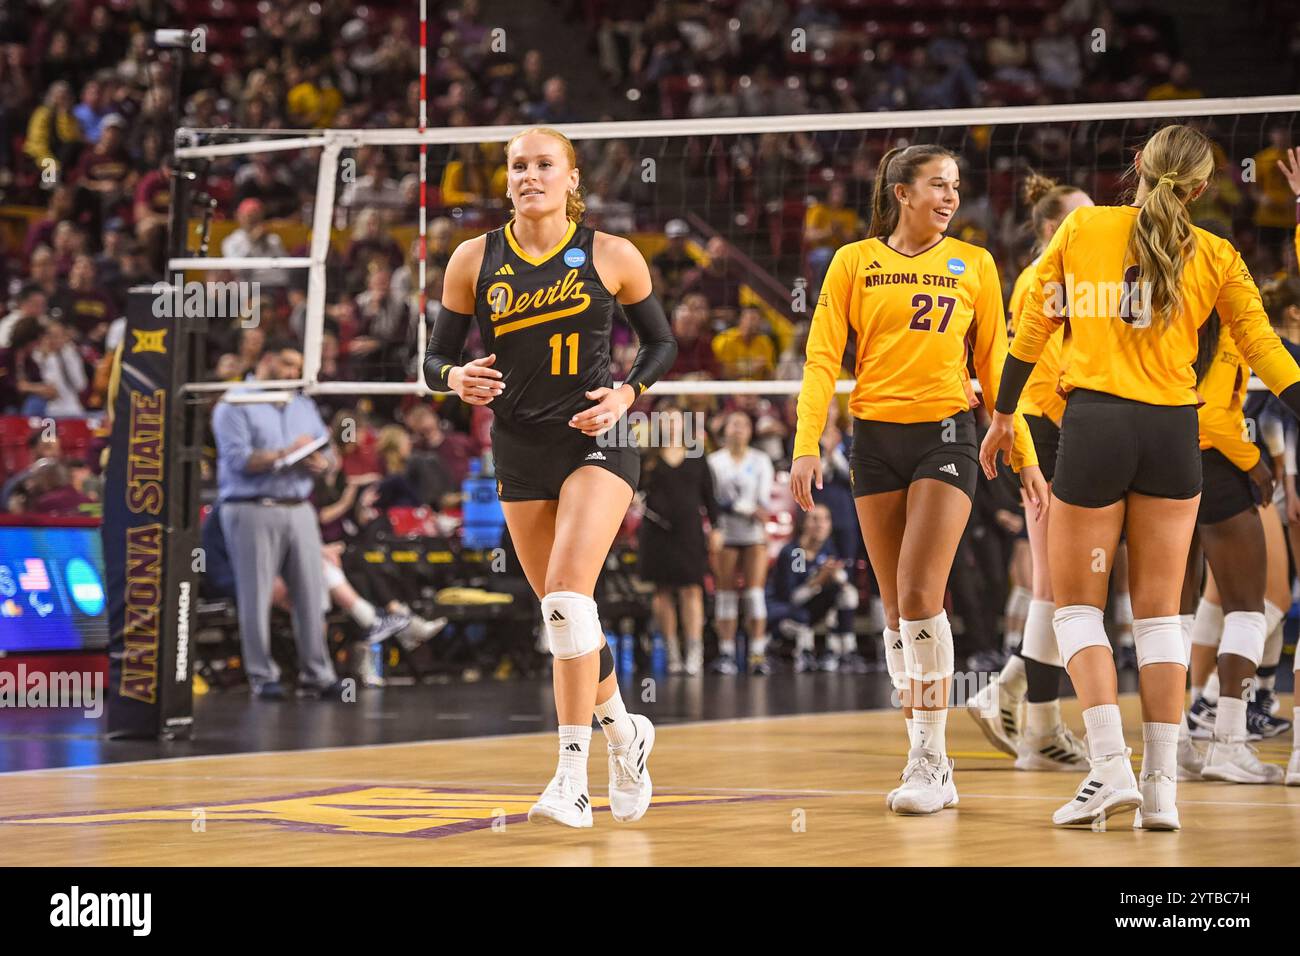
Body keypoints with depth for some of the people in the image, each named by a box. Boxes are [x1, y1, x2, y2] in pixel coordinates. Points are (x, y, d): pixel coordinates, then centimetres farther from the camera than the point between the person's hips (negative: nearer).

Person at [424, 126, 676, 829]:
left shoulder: (611, 257, -3)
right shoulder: (475, 261, 1)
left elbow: (661, 341, 9)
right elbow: (436, 358, 7)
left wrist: (626, 394, -8)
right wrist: (457, 378, -16)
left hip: (596, 439, -4)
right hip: (520, 448, 4)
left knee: (567, 593, -21)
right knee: (562, 612, 9)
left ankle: (572, 779, -20)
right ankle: (624, 731, 36)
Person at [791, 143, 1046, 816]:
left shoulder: (974, 264, 6)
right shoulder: (854, 262, 6)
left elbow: (995, 366, 11)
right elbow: (822, 358, 2)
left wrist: (1024, 455, 8)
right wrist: (807, 445, -9)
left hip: (946, 434, -2)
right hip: (876, 436, 2)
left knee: (920, 594, -16)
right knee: (897, 610, 5)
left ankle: (929, 762, -11)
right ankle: (928, 762, 15)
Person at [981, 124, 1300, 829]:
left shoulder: (1083, 227, 2)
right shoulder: (1217, 257, 4)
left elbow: (1032, 326, 7)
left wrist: (1004, 414, 17)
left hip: (1094, 424, -2)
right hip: (1174, 430, 2)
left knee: (1076, 604, 8)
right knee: (1158, 609, 9)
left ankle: (1110, 766, -8)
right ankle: (1161, 786, 4)